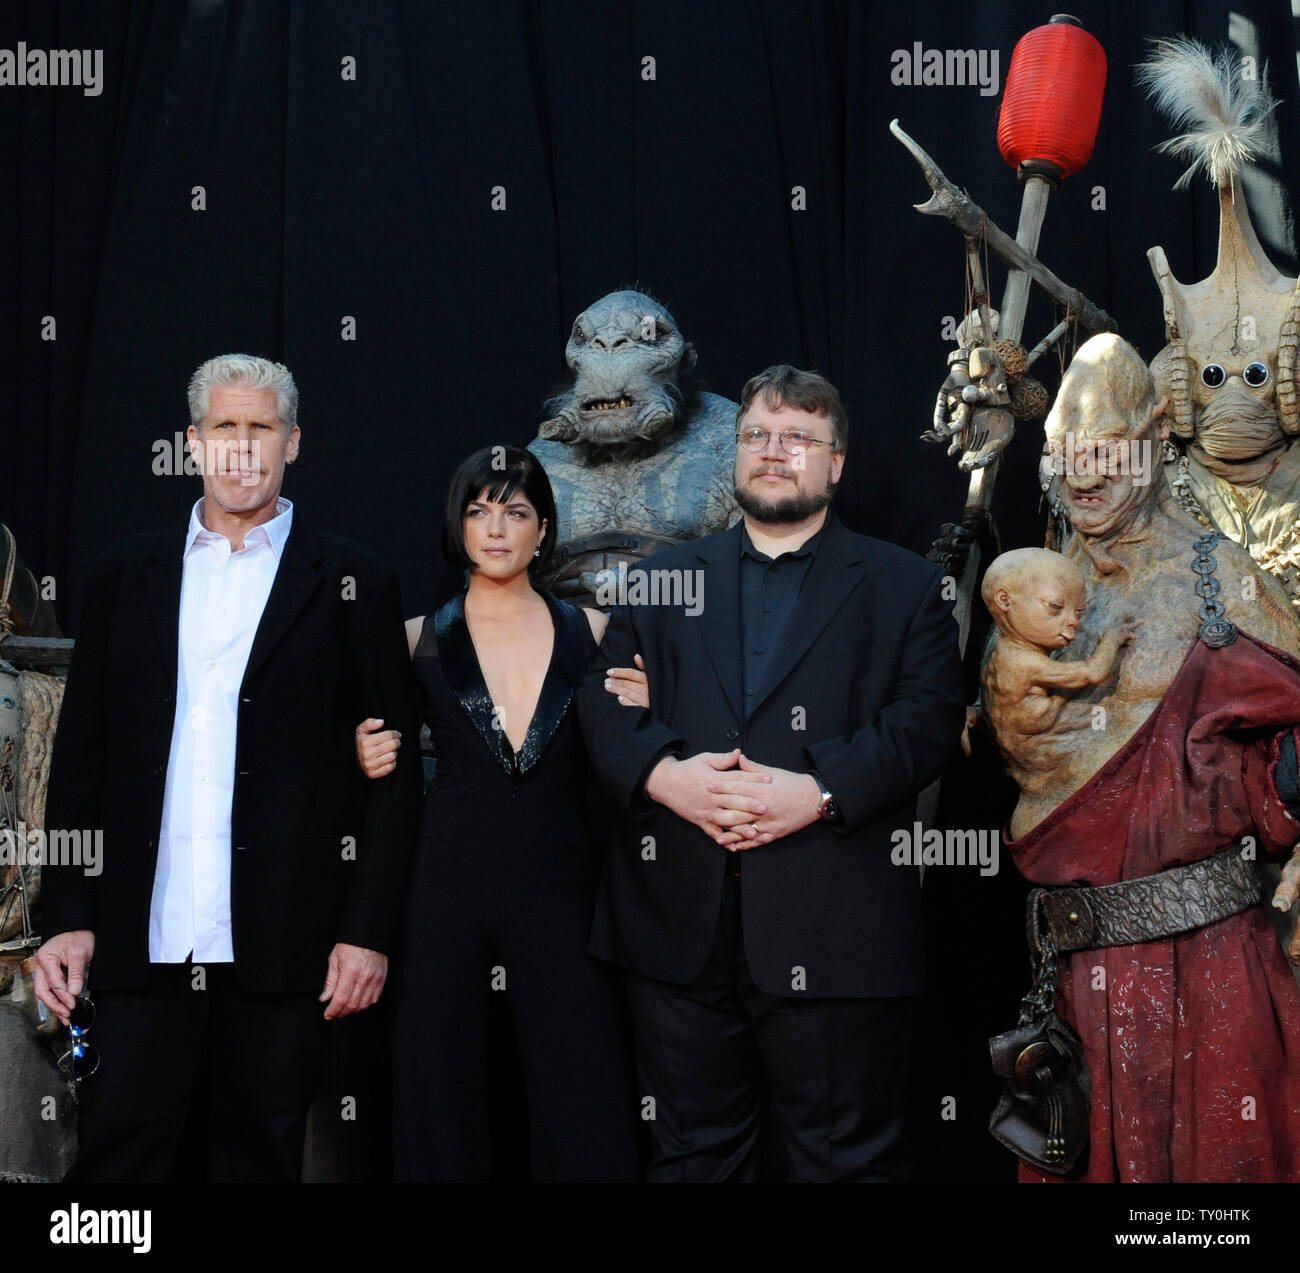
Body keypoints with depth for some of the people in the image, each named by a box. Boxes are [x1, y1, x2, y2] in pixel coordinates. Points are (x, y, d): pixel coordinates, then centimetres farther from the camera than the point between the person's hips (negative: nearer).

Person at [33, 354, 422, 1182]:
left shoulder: (351, 584, 5)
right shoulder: (126, 577, 12)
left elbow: (394, 769, 2)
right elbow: (80, 760, 11)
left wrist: (369, 930, -5)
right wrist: (68, 917, 3)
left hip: (280, 949, -1)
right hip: (141, 945, 2)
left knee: (262, 1155, 7)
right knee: (117, 1154, 1)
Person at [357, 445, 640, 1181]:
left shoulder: (591, 634, 6)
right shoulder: (420, 641, 6)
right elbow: (386, 753, 17)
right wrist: (371, 757, -4)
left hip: (559, 891, 0)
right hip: (447, 888, 0)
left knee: (586, 1107, -3)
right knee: (440, 1103, 3)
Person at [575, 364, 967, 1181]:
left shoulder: (903, 585, 9)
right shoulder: (665, 580, 17)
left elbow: (929, 717, -3)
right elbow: (605, 702, 8)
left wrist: (819, 792, -17)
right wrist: (663, 774, -12)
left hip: (834, 930, -2)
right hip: (680, 927, 3)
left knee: (848, 1158, 5)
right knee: (693, 1152, 12)